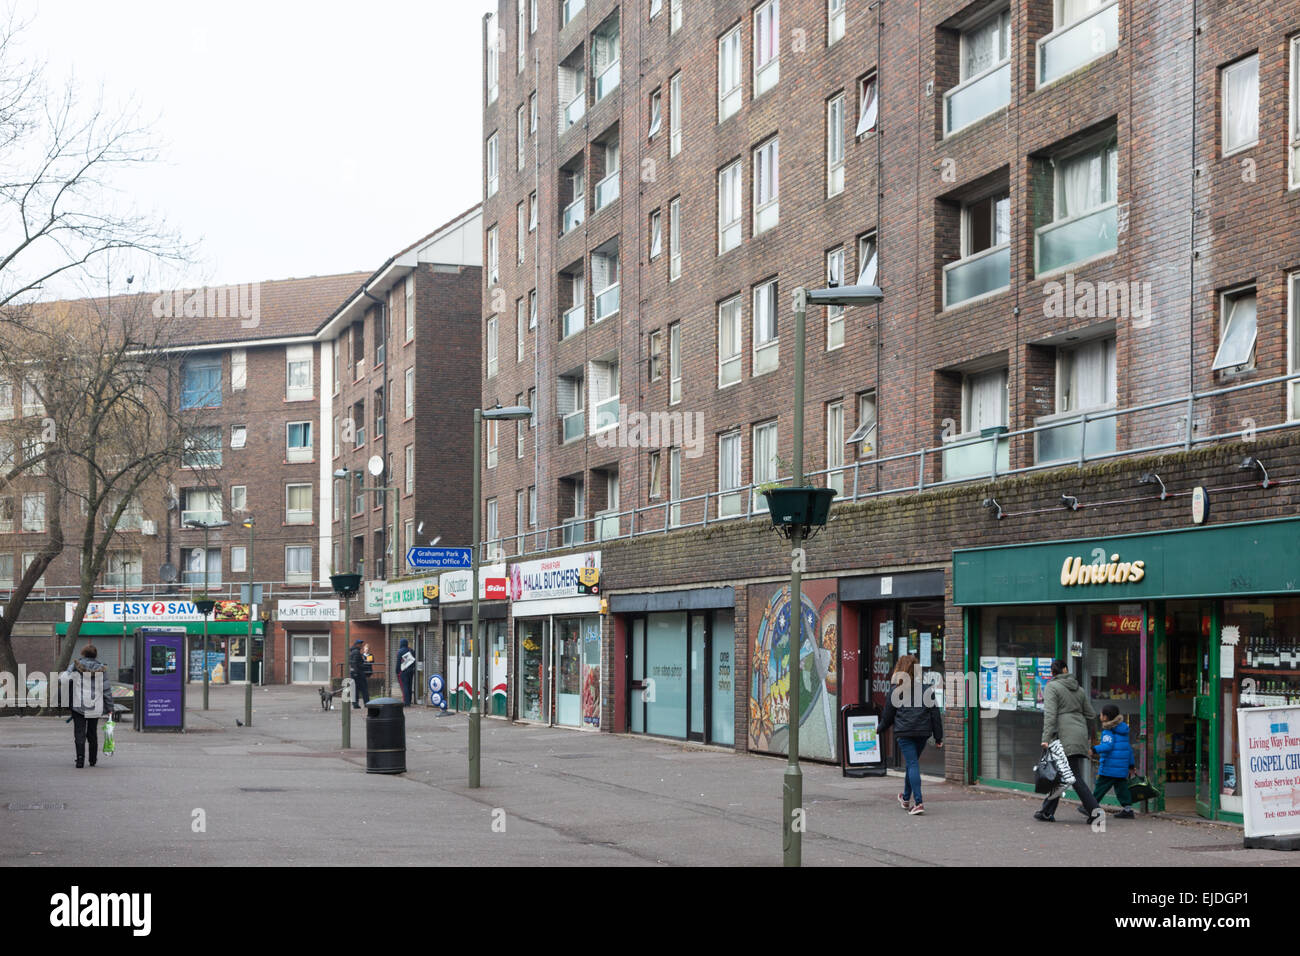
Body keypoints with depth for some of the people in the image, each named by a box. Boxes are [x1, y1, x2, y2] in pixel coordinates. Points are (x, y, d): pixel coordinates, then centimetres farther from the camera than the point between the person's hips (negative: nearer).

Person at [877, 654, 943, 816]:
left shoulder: (896, 689, -2)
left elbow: (888, 714, 5)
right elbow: (935, 712, 4)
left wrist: (880, 729, 23)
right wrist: (938, 737, 8)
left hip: (905, 732, -4)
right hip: (923, 732, 4)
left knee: (913, 764, -5)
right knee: (912, 763, 20)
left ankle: (918, 803, -17)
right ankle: (906, 798, 37)